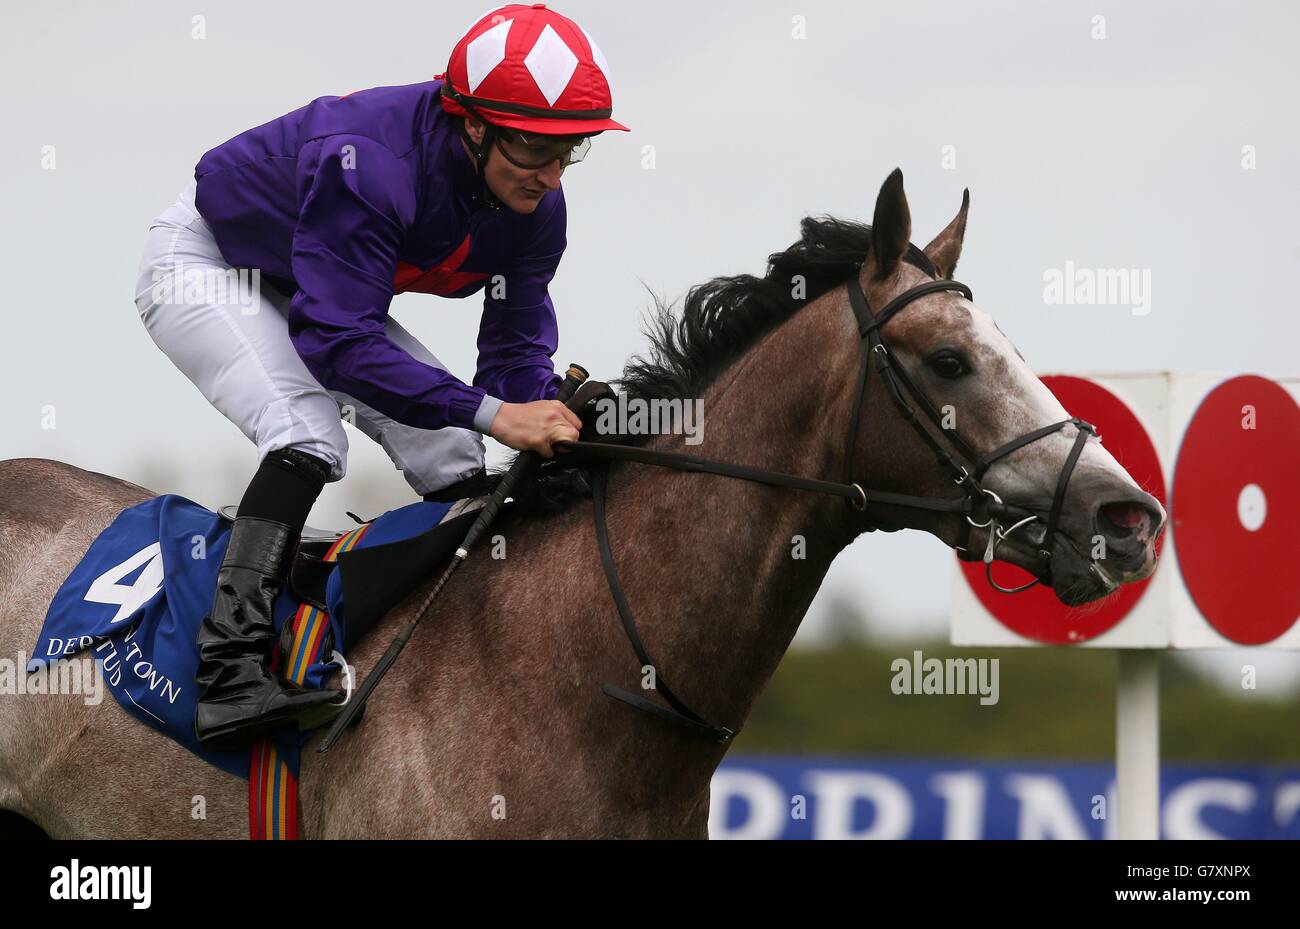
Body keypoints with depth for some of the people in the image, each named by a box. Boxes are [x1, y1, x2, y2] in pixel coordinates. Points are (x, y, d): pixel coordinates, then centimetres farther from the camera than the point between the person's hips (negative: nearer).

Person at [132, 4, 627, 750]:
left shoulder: (535, 204, -18)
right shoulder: (368, 165, -42)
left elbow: (517, 337, -12)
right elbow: (337, 342, -45)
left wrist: (546, 412, -34)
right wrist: (491, 412, -50)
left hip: (320, 292, 8)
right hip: (206, 264, -8)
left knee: (453, 460, 0)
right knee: (309, 439, -29)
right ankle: (230, 677, -37)